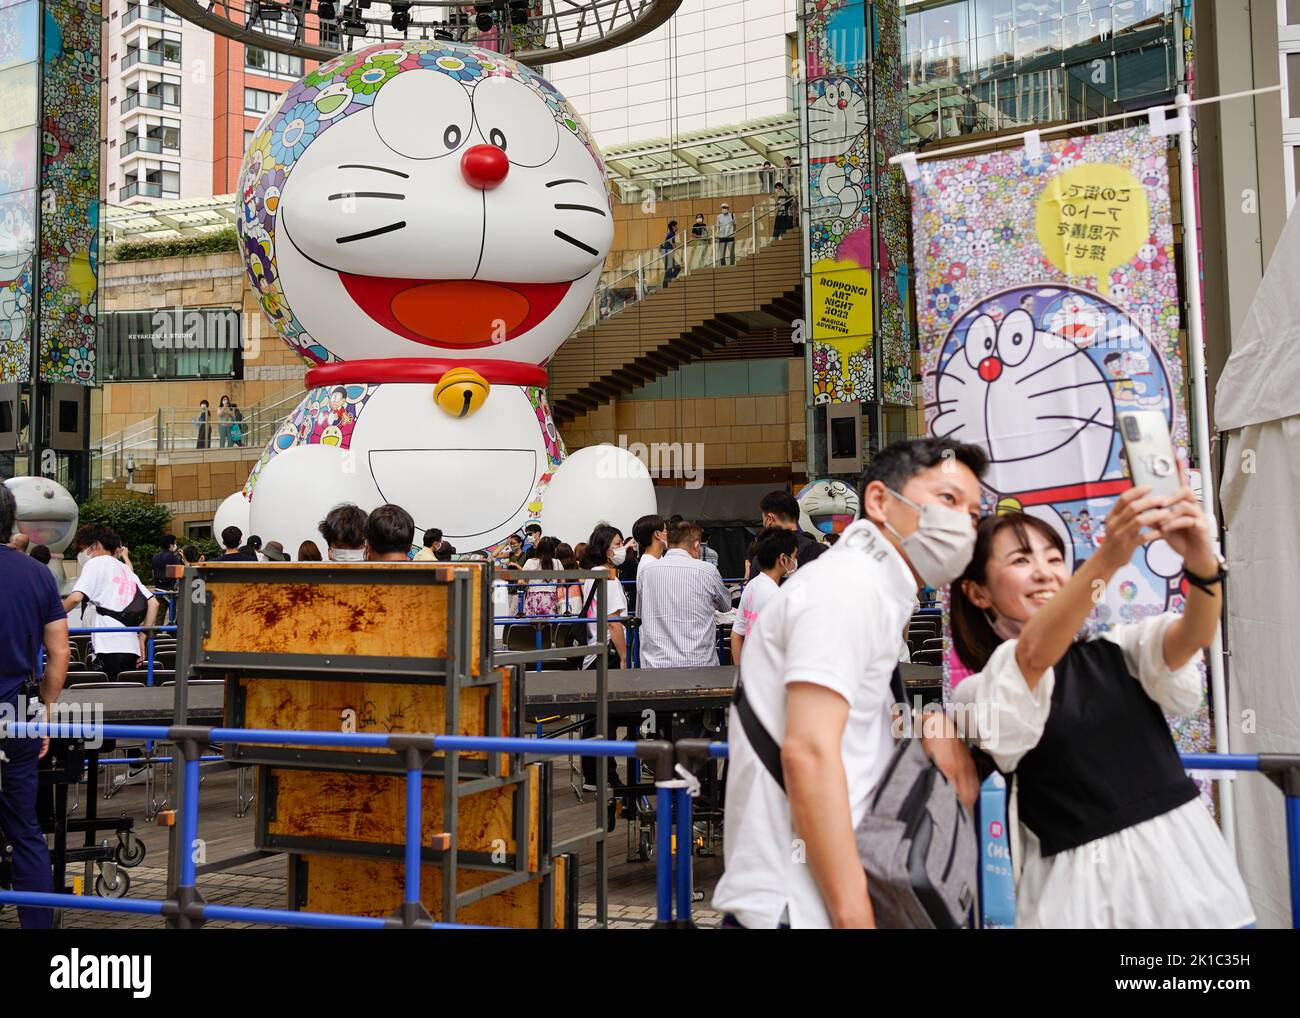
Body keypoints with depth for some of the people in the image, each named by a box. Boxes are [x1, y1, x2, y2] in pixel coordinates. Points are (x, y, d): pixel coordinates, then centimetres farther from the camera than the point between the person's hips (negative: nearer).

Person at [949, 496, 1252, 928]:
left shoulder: (1119, 651, 10)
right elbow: (1034, 656, -23)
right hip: (1083, 884, -3)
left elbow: (1193, 637, -9)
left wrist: (1202, 565, -32)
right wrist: (1105, 560, -38)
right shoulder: (982, 693, -2)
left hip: (1180, 857, 3)